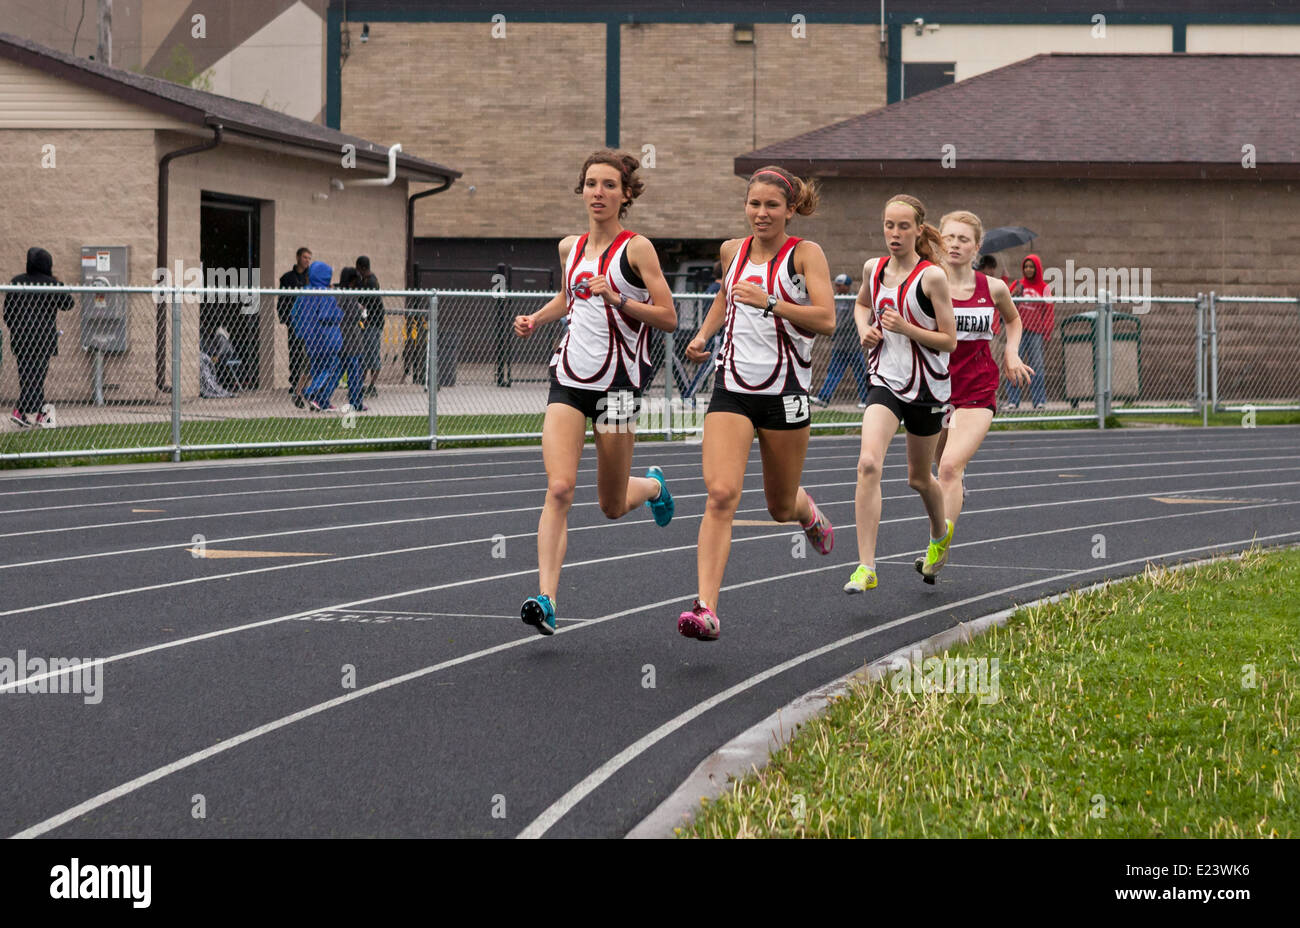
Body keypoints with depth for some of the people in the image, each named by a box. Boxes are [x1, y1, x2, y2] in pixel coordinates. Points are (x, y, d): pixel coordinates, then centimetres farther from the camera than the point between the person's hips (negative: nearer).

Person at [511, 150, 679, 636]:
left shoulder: (636, 248, -6)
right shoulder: (570, 247, 9)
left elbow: (668, 318, -9)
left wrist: (617, 299, -21)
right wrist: (536, 318, 13)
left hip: (617, 381, -3)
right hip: (569, 377, 3)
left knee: (612, 506, 9)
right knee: (559, 488, -16)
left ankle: (653, 485, 45)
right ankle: (546, 599, -22)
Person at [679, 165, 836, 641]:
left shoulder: (805, 253, -5)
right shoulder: (733, 251, 8)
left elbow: (826, 319, -17)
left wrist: (769, 302, -24)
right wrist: (703, 334, 15)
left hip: (785, 391, -2)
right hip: (732, 385, 2)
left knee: (781, 508, 13)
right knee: (721, 495, -17)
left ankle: (809, 512, 53)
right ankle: (706, 609, -23)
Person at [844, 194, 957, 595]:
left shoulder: (932, 276, -13)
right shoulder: (873, 268, 1)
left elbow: (949, 340, -10)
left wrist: (905, 328, -23)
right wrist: (865, 329, 3)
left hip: (927, 386, -2)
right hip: (885, 381, 2)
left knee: (919, 477, 15)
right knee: (868, 464, -21)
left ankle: (940, 533, 50)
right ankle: (866, 568, -22)